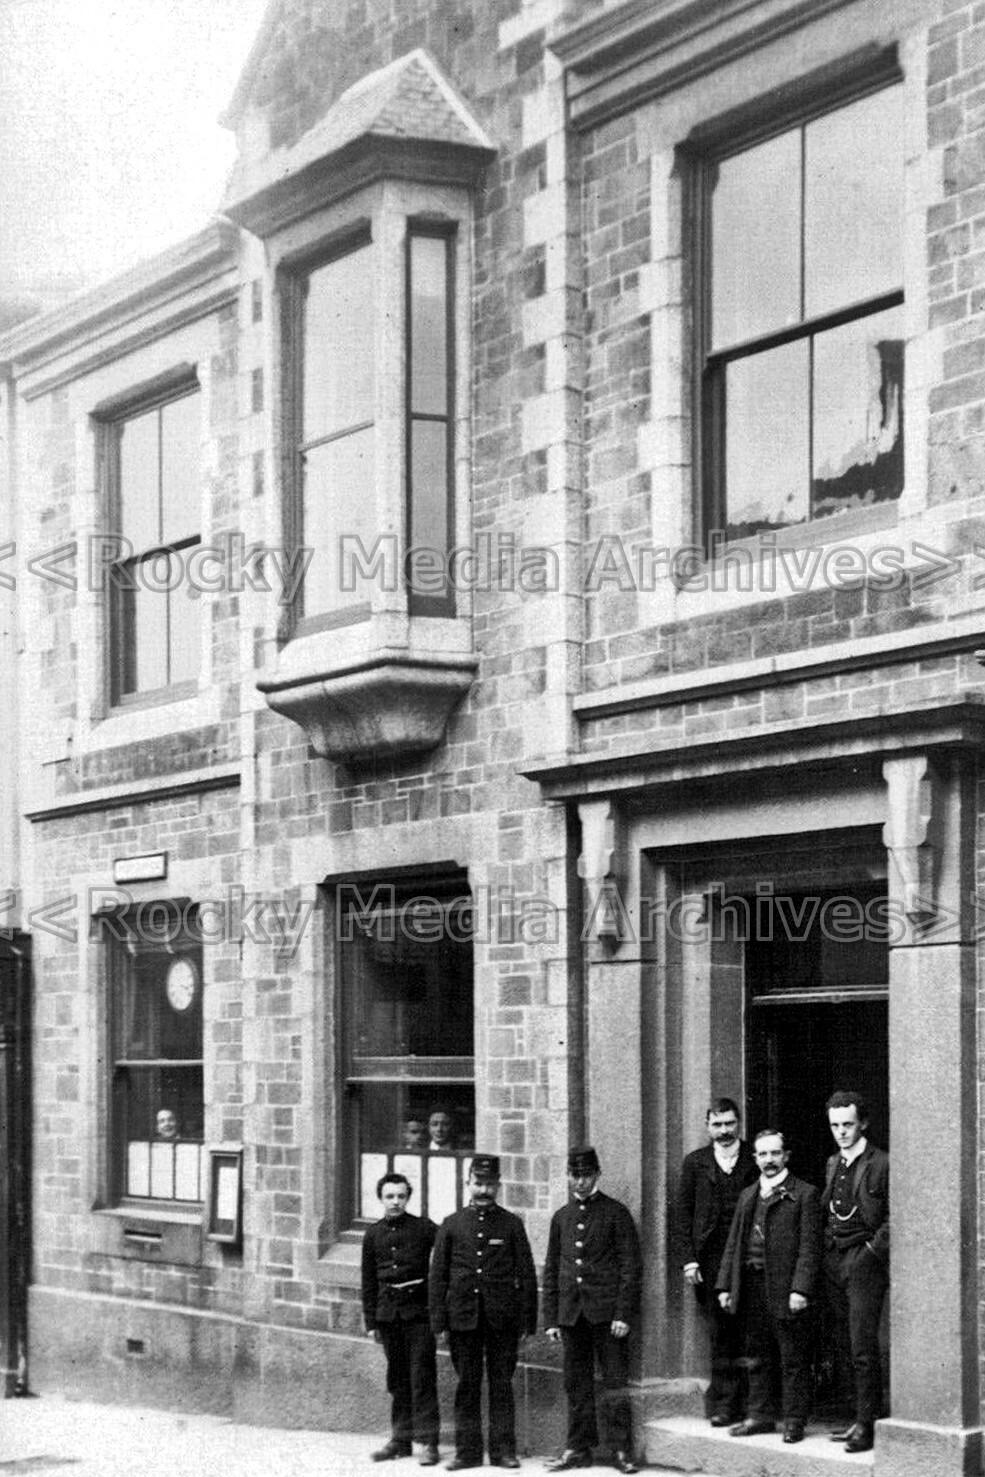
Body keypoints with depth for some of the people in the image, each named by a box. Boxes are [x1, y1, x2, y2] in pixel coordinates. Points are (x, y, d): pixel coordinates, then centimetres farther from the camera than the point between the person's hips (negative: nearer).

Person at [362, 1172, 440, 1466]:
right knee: (397, 1379, 10)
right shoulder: (373, 1235, 9)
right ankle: (401, 1439, 17)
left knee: (422, 1377, -6)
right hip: (389, 1314, 4)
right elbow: (369, 1282, 13)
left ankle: (427, 1441, -4)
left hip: (419, 1312, -4)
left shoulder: (424, 1229, -2)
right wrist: (371, 1321, 10)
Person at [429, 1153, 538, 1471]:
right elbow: (438, 1275, 7)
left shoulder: (511, 1224, 5)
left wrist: (527, 1319, -1)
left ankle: (503, 1449, 8)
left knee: (501, 1383, 2)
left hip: (502, 1318, -1)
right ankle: (467, 1450, 10)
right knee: (467, 1385, 4)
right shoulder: (451, 1224, 7)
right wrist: (439, 1320, 1)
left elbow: (526, 1274, 5)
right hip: (463, 1318, 1)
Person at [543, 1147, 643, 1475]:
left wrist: (624, 1313, -11)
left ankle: (621, 1450, 2)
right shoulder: (561, 1217, 13)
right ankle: (579, 1448, 14)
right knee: (576, 1384, 7)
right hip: (572, 1313, 4)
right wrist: (551, 1319, 9)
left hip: (607, 1312, -4)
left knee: (614, 1383, -3)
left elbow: (631, 1266, -4)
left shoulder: (615, 1213, 0)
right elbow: (551, 1271, 15)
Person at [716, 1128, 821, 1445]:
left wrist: (800, 1289, -17)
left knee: (794, 1360, 0)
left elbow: (809, 1248, -9)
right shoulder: (747, 1196, 16)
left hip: (785, 1290, -6)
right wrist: (725, 1286, 8)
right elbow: (733, 1244, 16)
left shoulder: (804, 1194, -3)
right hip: (750, 1287, 6)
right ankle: (760, 1415, 22)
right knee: (756, 1358, 13)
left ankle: (794, 1420, 7)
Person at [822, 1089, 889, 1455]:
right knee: (846, 1345, 9)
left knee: (863, 1348, -7)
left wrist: (874, 1248, -12)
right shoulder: (833, 1164, 15)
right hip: (833, 1261, 7)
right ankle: (862, 1416, 16)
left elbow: (894, 1216, -8)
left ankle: (867, 1425, -3)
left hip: (865, 1262, -7)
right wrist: (827, 1244, 11)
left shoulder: (881, 1164, -8)